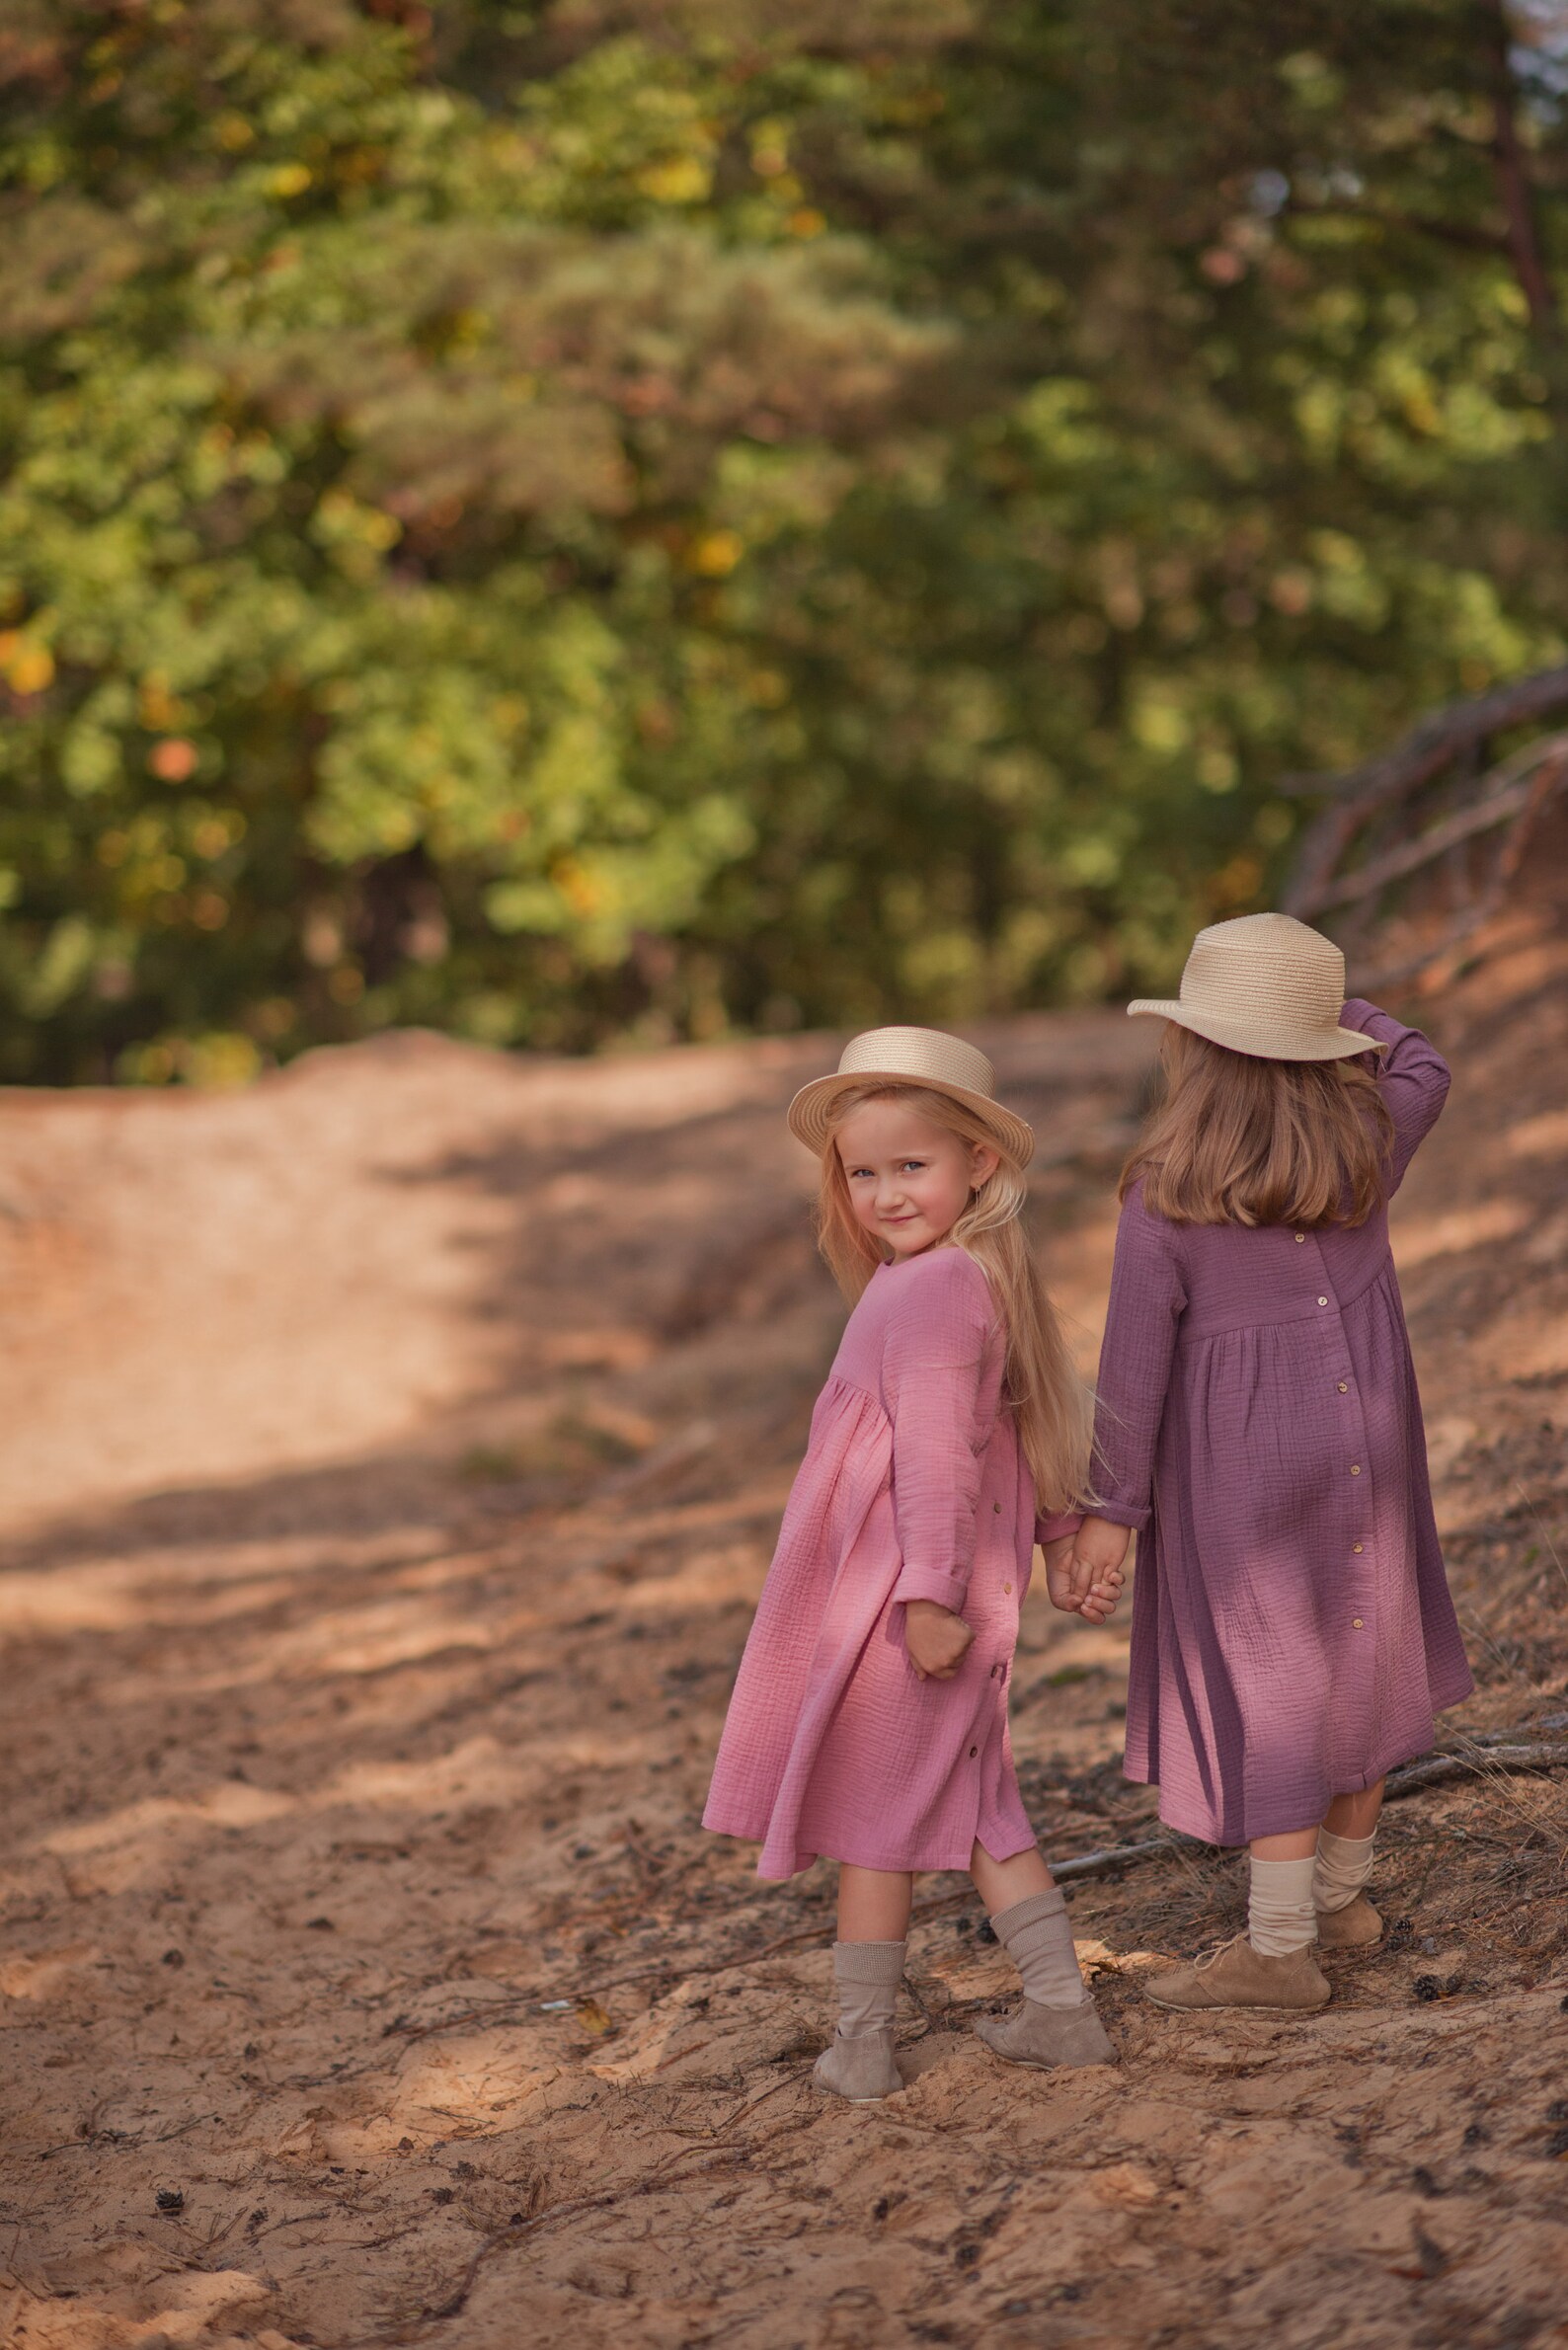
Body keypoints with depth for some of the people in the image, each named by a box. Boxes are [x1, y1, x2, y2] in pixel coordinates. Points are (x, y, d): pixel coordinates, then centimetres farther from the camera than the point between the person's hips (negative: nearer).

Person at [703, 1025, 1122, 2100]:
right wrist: (1063, 1539, 26)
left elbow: (936, 1452, -25)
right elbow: (1042, 1421, 19)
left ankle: (863, 2041, 13)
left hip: (892, 1597, -10)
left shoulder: (928, 1291, -21)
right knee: (970, 1806, 18)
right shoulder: (990, 1277, 10)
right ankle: (1063, 2010, 17)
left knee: (870, 1816, 3)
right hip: (969, 1581, 10)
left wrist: (928, 1597, -24)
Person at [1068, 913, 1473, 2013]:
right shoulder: (1365, 1147, -3)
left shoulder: (1164, 1195, -14)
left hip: (1236, 1469, -5)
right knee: (1355, 1665, 17)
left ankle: (1278, 1949, 5)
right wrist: (1324, 1003, 19)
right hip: (1362, 1437, 5)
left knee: (1261, 1692, 1)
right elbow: (1422, 1069, 21)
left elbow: (1138, 1359, -13)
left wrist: (1113, 1508, -6)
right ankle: (1343, 1896, 31)